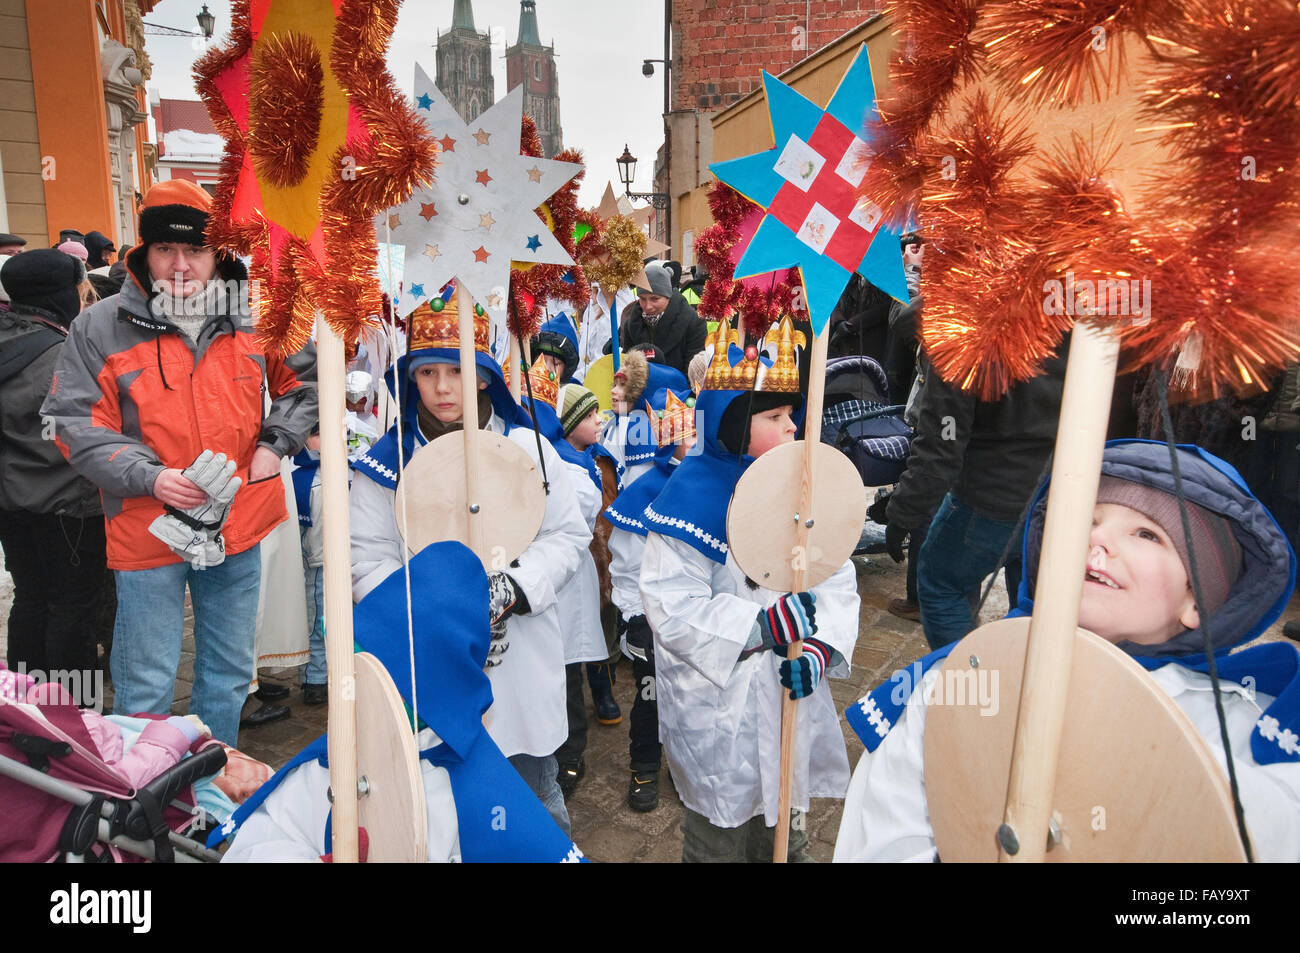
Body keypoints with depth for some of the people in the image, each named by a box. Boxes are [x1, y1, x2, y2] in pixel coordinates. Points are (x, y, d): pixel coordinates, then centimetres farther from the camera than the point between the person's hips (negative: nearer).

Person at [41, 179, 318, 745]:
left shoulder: (255, 317, 1)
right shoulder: (101, 328, -5)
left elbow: (304, 379, 16)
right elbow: (74, 424, -5)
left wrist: (277, 443, 2)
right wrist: (149, 475, -18)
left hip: (239, 525, 3)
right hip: (148, 530, -3)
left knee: (230, 674, 18)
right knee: (145, 687, 7)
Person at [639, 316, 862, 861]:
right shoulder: (691, 499, -18)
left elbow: (837, 577, 0)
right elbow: (672, 608, -23)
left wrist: (822, 646, -16)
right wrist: (763, 626, -30)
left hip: (794, 696, 6)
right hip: (720, 712, -5)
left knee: (785, 831, 26)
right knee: (721, 834, 17)